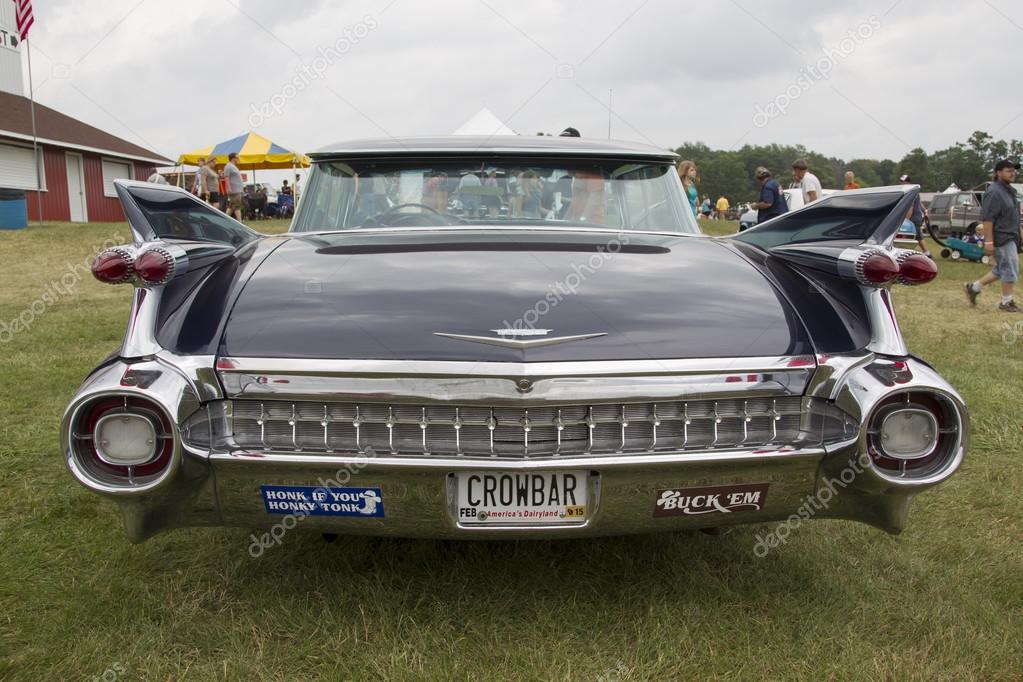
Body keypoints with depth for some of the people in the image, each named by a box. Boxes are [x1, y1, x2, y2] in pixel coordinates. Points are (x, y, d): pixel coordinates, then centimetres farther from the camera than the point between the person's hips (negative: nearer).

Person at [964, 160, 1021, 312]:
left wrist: (1018, 234, 21)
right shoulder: (994, 192, -17)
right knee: (1010, 270, -3)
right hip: (1002, 238, -10)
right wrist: (989, 242, -25)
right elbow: (987, 218, -22)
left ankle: (973, 287, 23)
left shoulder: (1009, 190, 13)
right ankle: (1006, 303, 9)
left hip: (1010, 237, 10)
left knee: (1001, 270, 15)